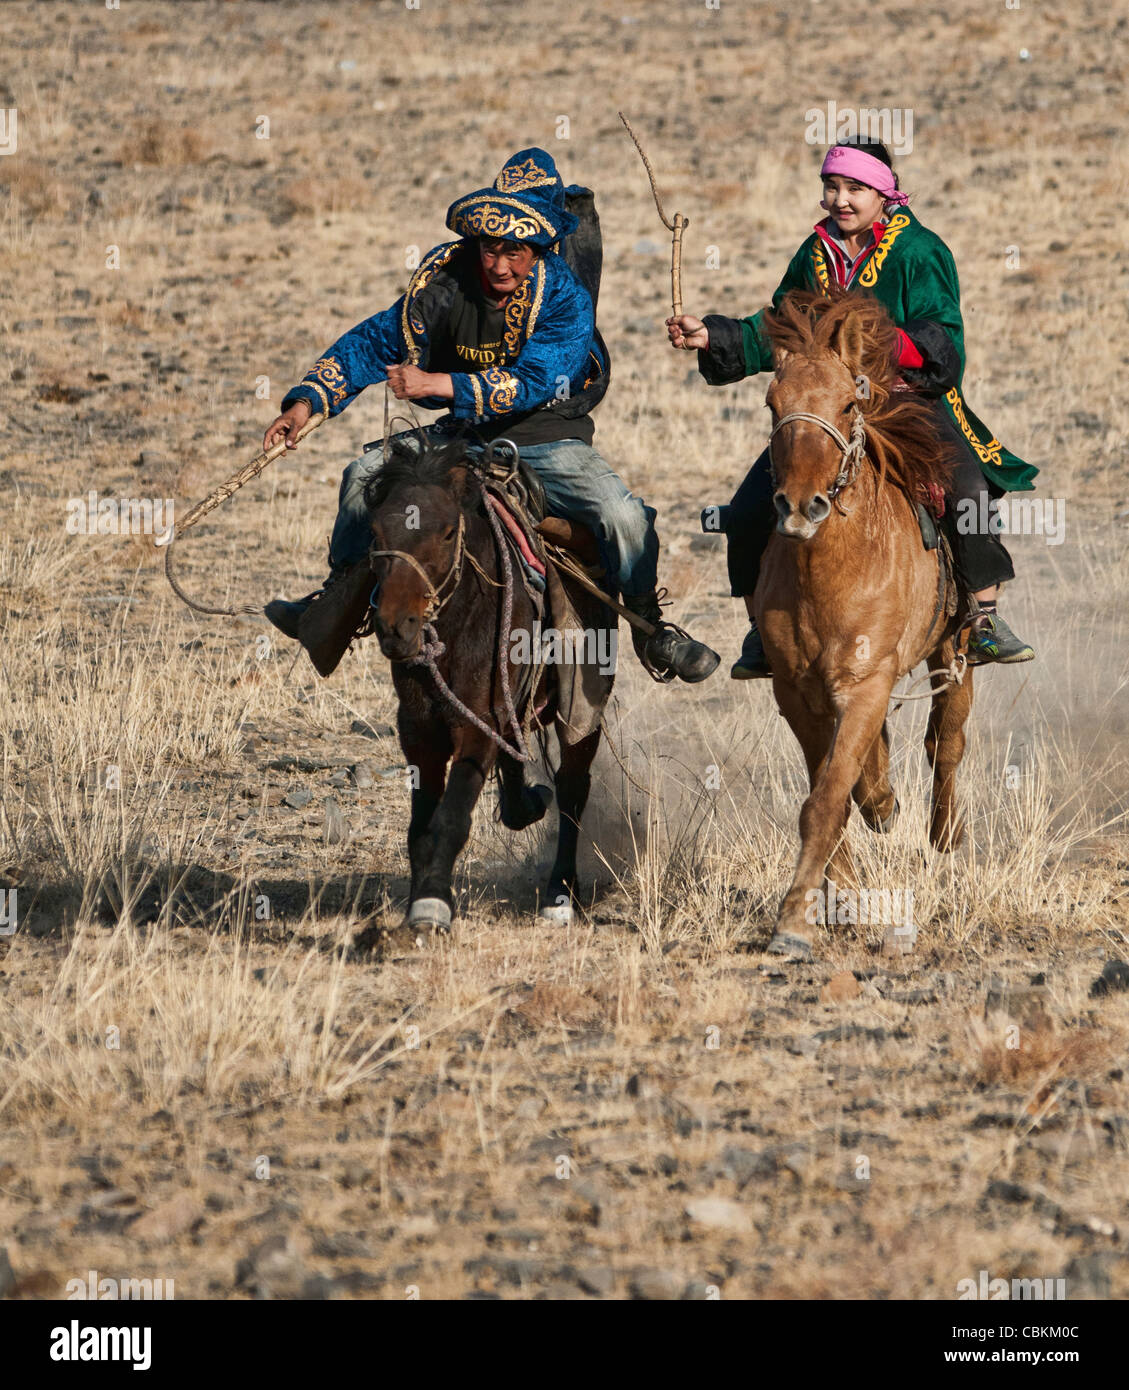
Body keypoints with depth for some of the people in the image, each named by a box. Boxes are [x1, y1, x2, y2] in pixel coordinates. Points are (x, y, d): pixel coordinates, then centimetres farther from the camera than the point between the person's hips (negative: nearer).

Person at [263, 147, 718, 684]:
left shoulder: (564, 300, -20)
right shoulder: (445, 286, -11)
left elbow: (532, 382, -31)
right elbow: (374, 343, -2)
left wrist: (435, 384, -38)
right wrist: (307, 402, -13)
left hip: (549, 442, -3)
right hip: (467, 438, 4)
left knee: (623, 517, -25)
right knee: (365, 473, -9)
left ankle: (650, 628, 0)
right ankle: (339, 596, 12)